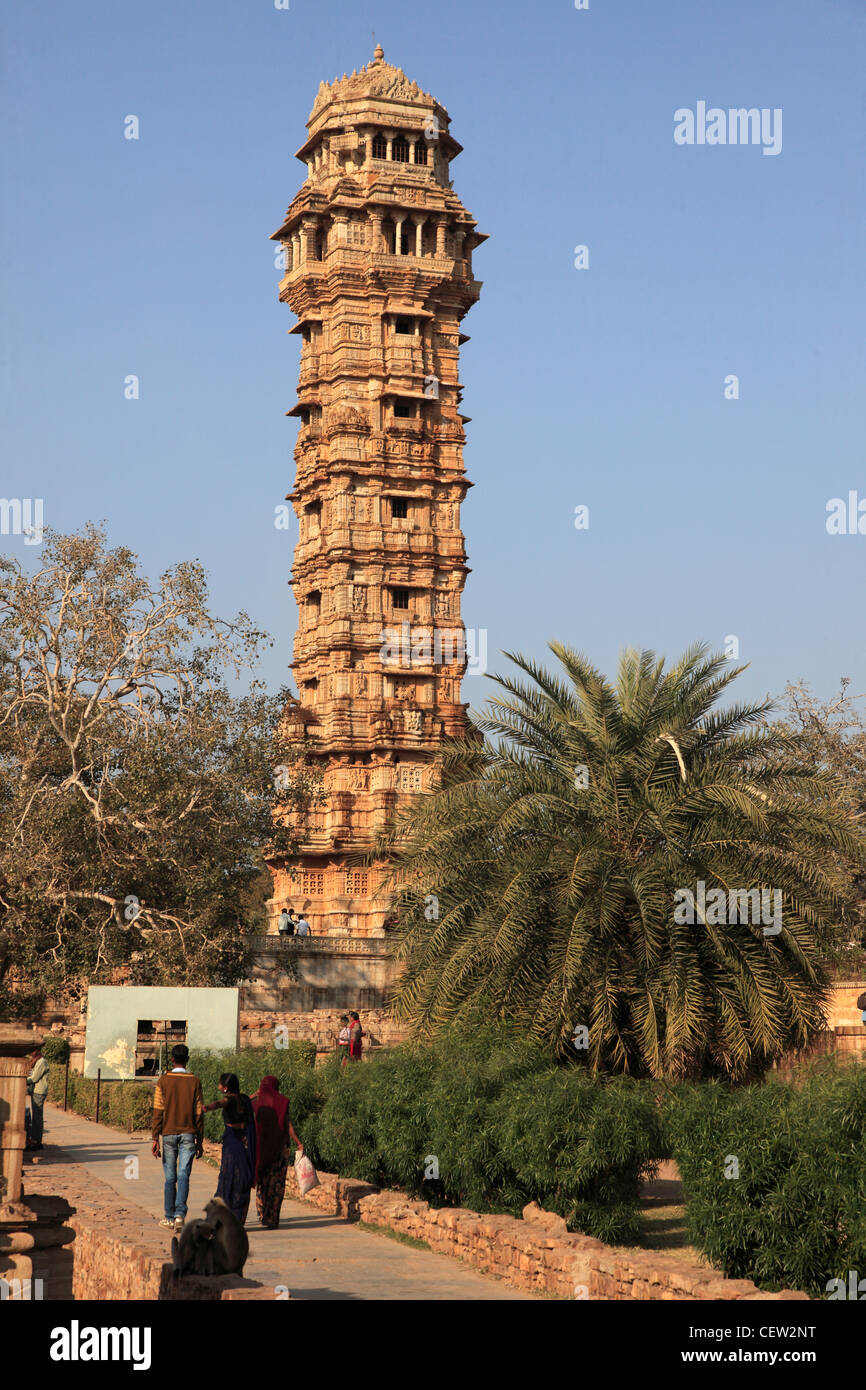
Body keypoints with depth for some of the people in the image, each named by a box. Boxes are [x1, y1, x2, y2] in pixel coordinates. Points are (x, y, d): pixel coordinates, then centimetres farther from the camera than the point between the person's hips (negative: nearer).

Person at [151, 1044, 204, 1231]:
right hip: (188, 1134, 0)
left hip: (169, 1133, 0)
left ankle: (170, 1217, 16)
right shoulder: (195, 1082, 0)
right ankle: (180, 1214, -20)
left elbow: (158, 1112, -5)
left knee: (170, 1178, 9)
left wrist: (155, 1139, -2)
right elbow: (199, 1113, 2)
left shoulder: (163, 1081, -2)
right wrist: (199, 1141, 8)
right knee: (183, 1176, -3)